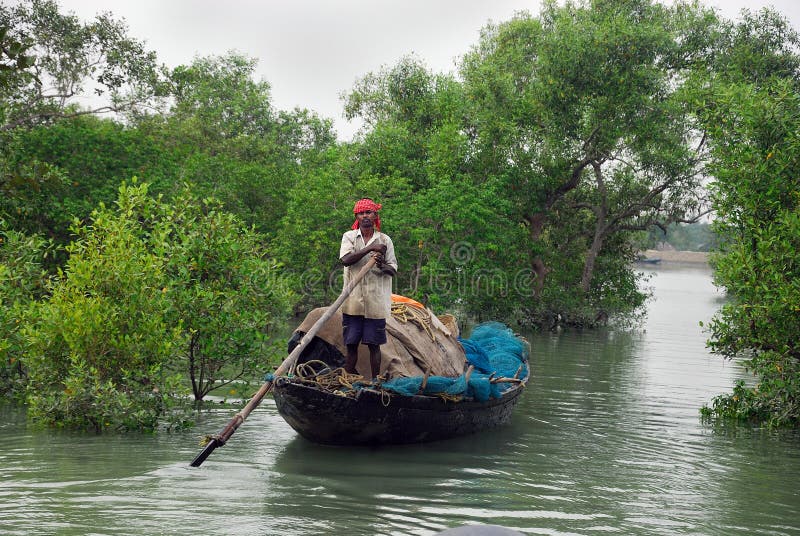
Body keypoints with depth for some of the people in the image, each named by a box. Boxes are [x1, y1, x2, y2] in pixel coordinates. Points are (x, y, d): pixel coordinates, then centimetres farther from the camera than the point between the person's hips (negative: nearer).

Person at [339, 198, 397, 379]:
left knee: (374, 344, 3)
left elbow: (393, 270, 6)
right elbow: (345, 260, -12)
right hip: (353, 301, 0)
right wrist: (370, 248, -19)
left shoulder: (385, 240, 7)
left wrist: (382, 265, -17)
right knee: (351, 344, 2)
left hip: (376, 302, 0)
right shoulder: (349, 237, 6)